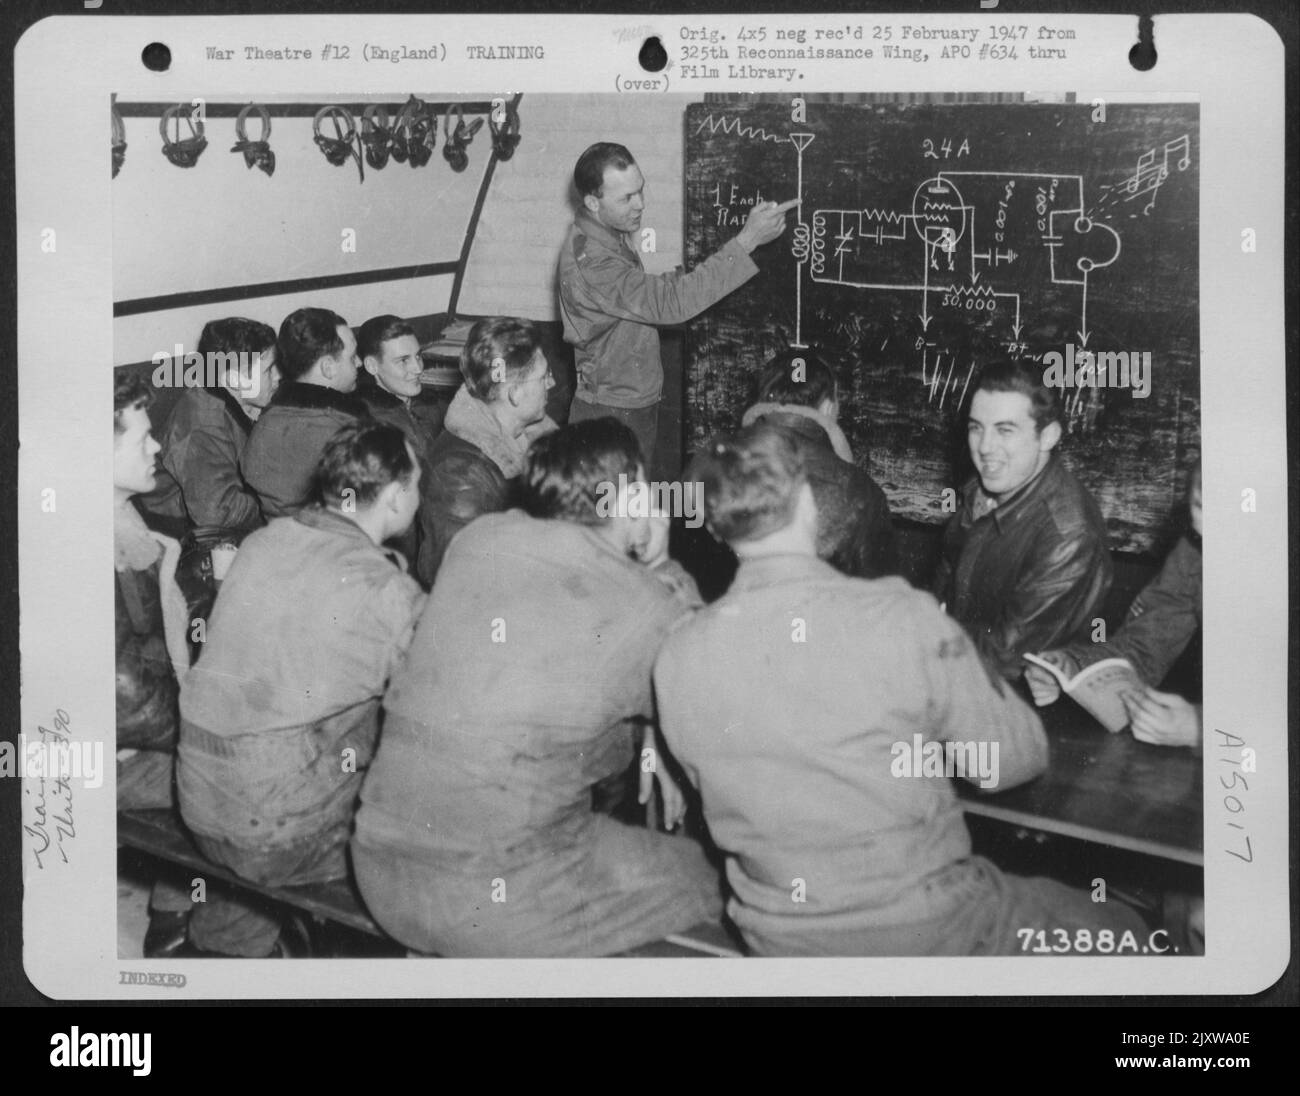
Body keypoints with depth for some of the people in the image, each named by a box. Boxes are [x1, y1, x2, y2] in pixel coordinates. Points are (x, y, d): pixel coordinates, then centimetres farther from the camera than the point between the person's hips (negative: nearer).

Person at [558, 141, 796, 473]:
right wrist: (747, 240, -34)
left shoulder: (613, 234, 4)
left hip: (639, 405, 9)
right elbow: (670, 303, -34)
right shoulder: (589, 261, -28)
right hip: (612, 417, -9)